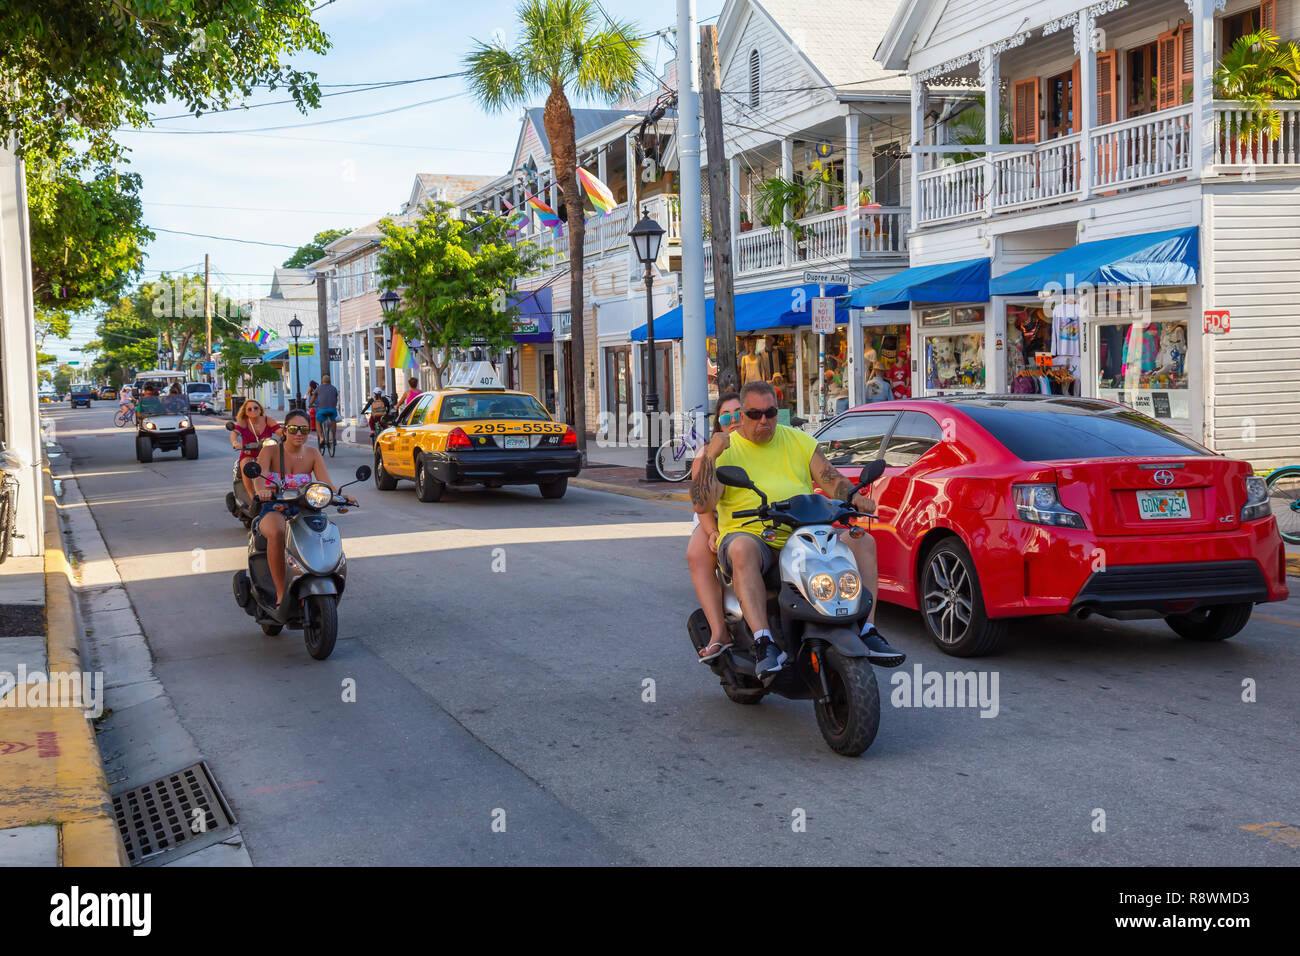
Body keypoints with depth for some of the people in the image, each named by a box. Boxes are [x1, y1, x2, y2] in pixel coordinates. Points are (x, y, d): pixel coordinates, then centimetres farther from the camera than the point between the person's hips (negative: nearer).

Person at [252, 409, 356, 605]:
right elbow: (259, 476, -21)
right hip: (274, 510, -2)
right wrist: (261, 490, -46)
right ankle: (281, 594, -32)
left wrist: (341, 496, -29)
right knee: (276, 533, -39)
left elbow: (326, 483, -6)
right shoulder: (270, 451, -2)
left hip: (303, 512, 3)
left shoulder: (313, 454, 6)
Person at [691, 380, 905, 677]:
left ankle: (867, 633, -16)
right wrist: (710, 456, -16)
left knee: (863, 541, -15)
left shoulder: (800, 441, 16)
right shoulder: (725, 449, 5)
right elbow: (702, 504, -5)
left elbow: (830, 478, 10)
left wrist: (854, 496, -12)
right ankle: (764, 644, -44)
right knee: (742, 549, -39)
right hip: (750, 535, -4)